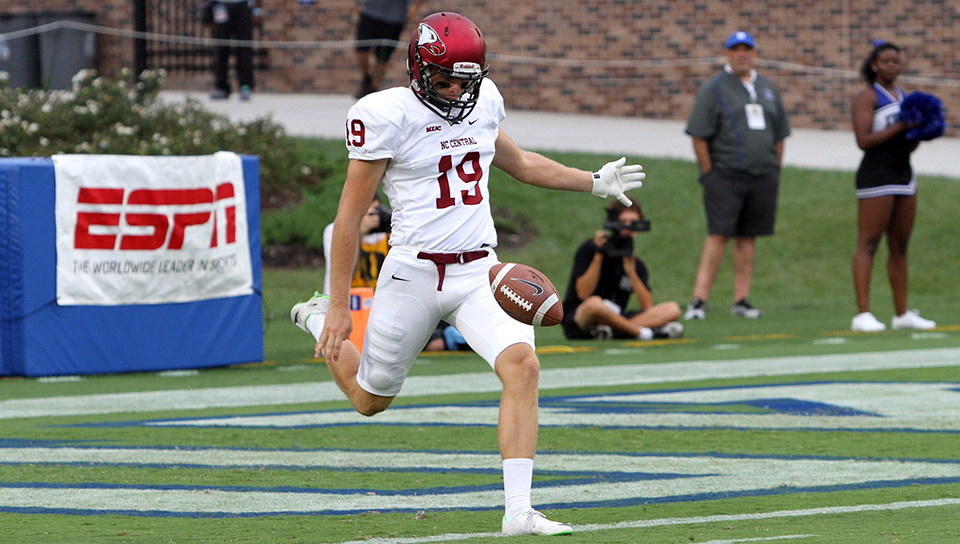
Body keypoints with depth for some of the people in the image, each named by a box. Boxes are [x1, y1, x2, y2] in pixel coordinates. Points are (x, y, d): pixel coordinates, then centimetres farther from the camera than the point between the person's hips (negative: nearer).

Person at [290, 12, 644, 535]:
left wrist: (595, 182, 24)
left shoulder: (482, 101, 5)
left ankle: (517, 511, -20)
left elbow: (516, 161, 27)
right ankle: (319, 322, 47)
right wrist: (339, 306, -9)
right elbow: (351, 214, -9)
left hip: (479, 271, 4)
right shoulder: (387, 115, -13)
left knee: (521, 364, -22)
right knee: (371, 399, 14)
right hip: (414, 272, -4)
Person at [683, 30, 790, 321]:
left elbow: (779, 135, 20)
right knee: (718, 236, -11)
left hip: (762, 177, 5)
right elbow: (699, 136, -5)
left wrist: (775, 172, 12)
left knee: (748, 238, 6)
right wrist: (709, 174, -9)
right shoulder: (713, 88, -1)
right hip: (725, 177, -5)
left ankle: (741, 300, 9)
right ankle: (699, 300, -12)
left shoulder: (767, 89, 15)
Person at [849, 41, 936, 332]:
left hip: (903, 174, 8)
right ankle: (863, 315, -14)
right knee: (868, 243, -10)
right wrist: (901, 126, -18)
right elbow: (864, 140, -15)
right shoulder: (867, 95, -5)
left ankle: (902, 314, 12)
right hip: (876, 174, -8)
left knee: (900, 245, 8)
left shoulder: (902, 96, 18)